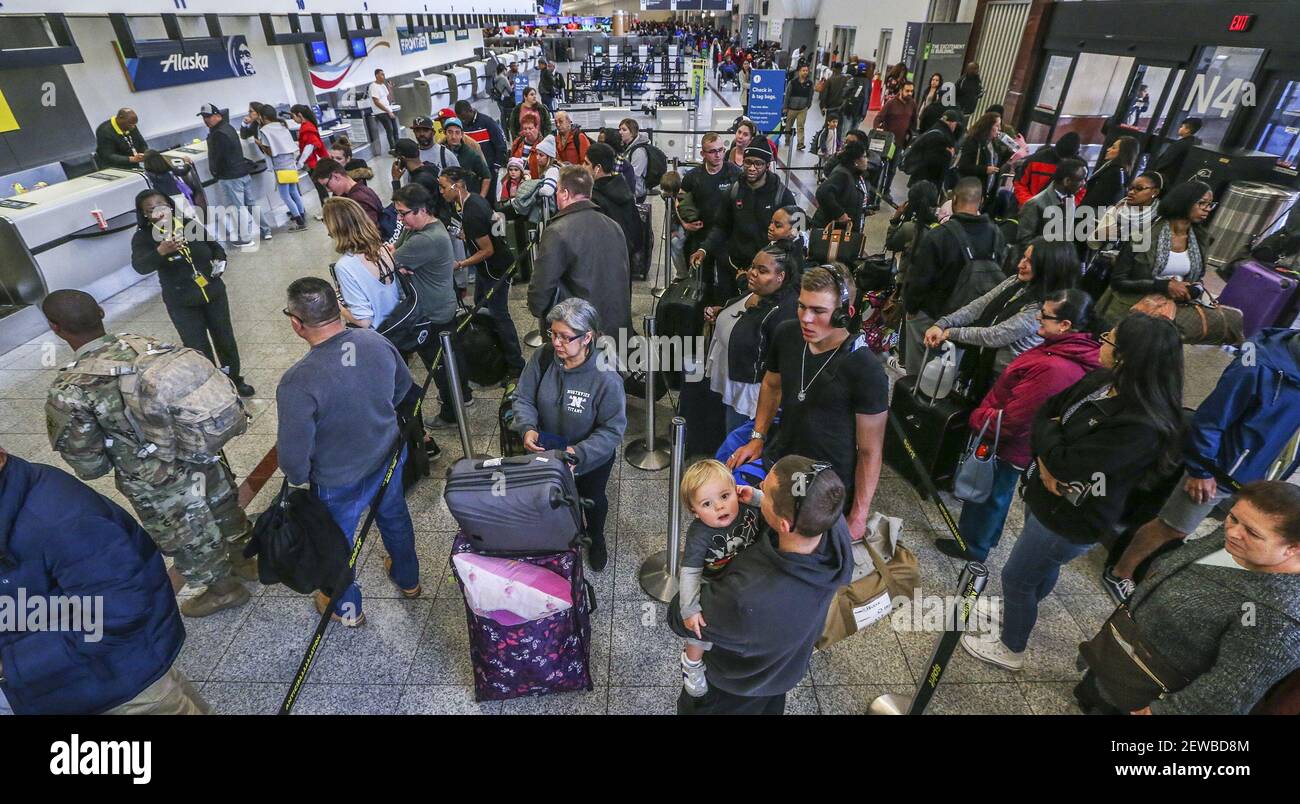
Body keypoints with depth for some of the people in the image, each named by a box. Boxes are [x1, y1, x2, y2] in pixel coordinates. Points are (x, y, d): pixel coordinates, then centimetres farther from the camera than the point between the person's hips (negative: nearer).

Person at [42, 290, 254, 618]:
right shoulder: (147, 344, -13)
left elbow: (90, 467, -17)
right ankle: (242, 561, 54)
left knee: (190, 542, 22)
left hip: (160, 490, -5)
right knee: (224, 512, 29)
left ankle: (225, 590, 45)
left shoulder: (68, 394, -26)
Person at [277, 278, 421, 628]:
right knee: (394, 516, 30)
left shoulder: (298, 382, -34)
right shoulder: (376, 341, -18)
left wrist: (297, 478, -1)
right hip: (389, 458, 5)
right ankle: (408, 579, 54)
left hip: (339, 483, -4)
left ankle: (346, 608, 48)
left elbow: (293, 453, -24)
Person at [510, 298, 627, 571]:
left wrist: (579, 453, -38)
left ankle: (596, 538, 60)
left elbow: (612, 429, -27)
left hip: (591, 456, -3)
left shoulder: (605, 378, -34)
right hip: (547, 448, 3)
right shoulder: (542, 358, -22)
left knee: (592, 500, 26)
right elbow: (523, 398, -11)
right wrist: (528, 428, -30)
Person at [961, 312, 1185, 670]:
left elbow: (1065, 462, -30)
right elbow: (1045, 411, 0)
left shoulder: (1141, 426, -33)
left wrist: (1048, 429, -11)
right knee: (1043, 565, 31)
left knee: (1016, 577, 10)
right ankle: (1015, 610, 57)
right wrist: (1044, 463, -15)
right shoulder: (1100, 380, -9)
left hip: (1071, 519, -8)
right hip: (1046, 493, 8)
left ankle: (1010, 649, 35)